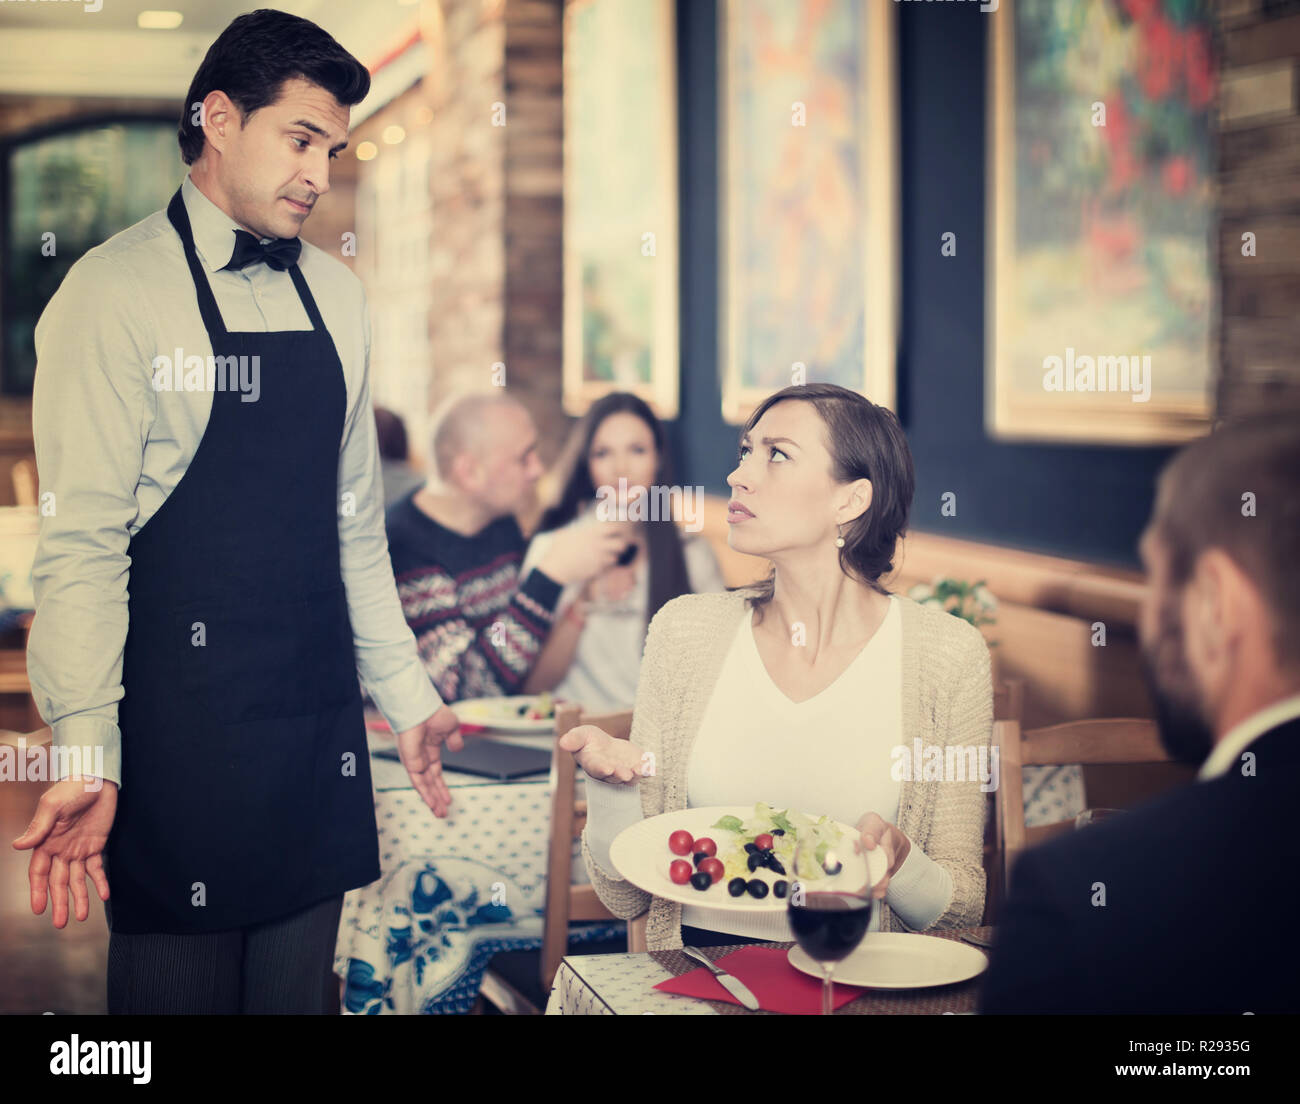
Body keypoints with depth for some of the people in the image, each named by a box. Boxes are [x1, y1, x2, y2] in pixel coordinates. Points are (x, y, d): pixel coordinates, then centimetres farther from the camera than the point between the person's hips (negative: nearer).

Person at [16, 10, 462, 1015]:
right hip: (179, 732, -5)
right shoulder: (117, 293, -7)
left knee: (300, 984, 12)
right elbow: (82, 543, -12)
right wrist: (85, 758, -19)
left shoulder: (335, 296, 11)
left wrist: (406, 697, 15)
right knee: (178, 983, 3)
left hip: (319, 724, 6)